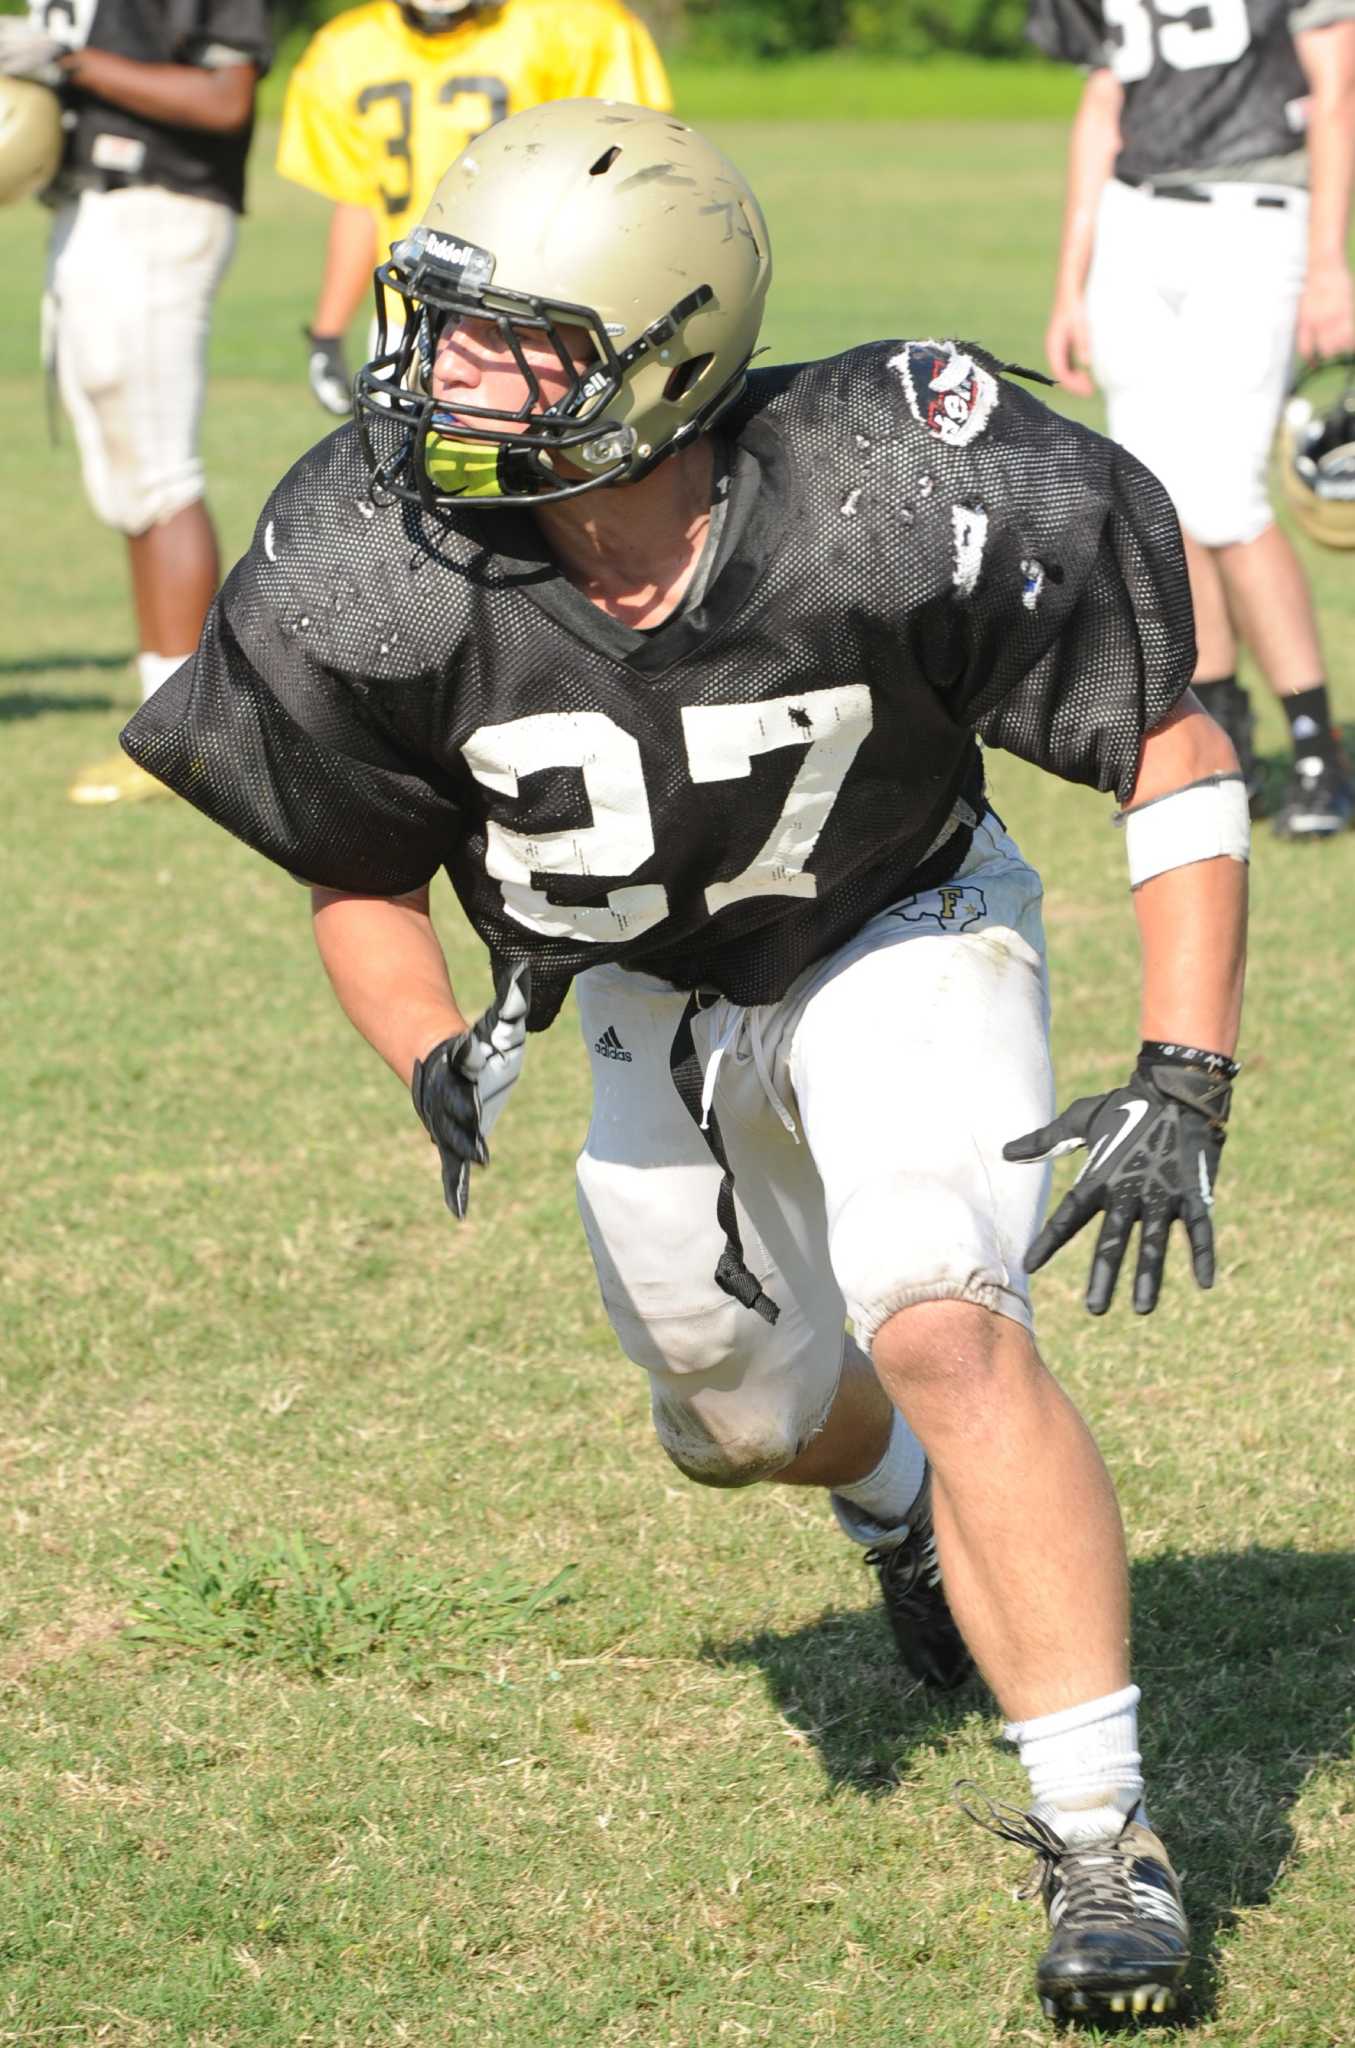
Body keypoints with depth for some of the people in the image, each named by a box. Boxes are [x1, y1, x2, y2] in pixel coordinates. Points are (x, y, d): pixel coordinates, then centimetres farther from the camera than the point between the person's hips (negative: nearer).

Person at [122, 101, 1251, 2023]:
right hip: (649, 1000, 4)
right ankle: (902, 1498, 59)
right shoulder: (384, 585, -30)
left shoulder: (892, 511, -37)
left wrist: (1182, 1089, -30)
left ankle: (1104, 1839, -17)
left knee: (944, 1329, -27)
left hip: (902, 941, -3)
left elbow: (1179, 756, -23)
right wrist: (440, 1057, -28)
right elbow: (362, 880, -8)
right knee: (747, 1415, 19)